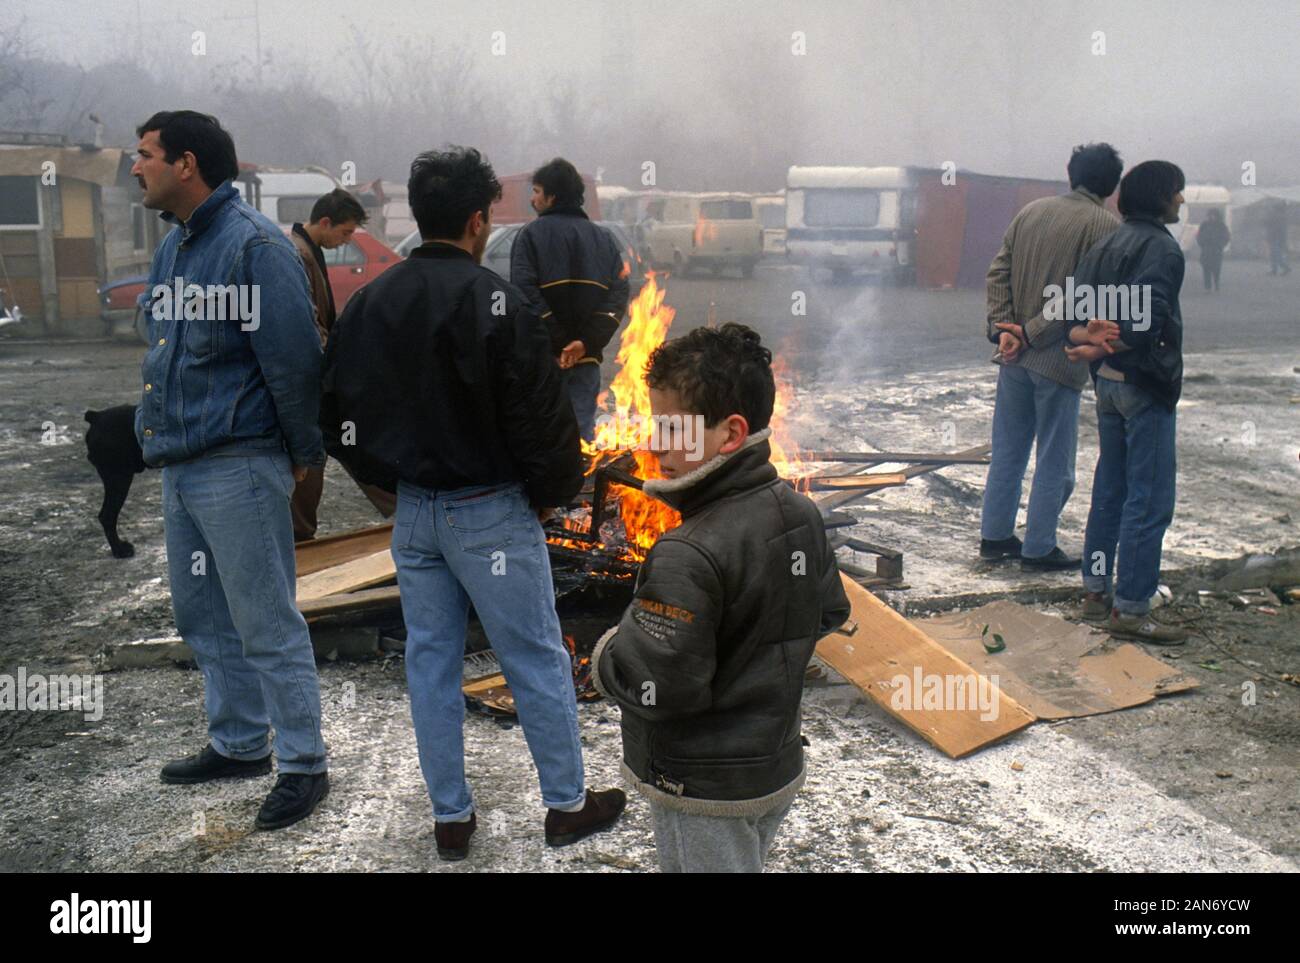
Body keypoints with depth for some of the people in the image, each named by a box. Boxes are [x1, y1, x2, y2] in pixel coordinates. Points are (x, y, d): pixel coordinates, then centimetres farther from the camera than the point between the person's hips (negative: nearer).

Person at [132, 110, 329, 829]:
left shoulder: (253, 246, -16)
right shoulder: (172, 248, 14)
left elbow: (293, 359, -18)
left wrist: (305, 455, -11)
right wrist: (164, 433, 19)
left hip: (239, 469, -10)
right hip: (179, 467, 10)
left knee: (266, 626, -3)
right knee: (203, 616, 18)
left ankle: (304, 766, 10)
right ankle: (239, 744, 33)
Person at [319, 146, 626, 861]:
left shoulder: (369, 302, 4)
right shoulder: (492, 301, -17)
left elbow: (338, 418, 7)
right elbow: (541, 419, -18)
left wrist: (397, 481, 15)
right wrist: (553, 492, -1)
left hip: (413, 513, 6)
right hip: (491, 513, -6)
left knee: (430, 662, 14)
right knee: (537, 661, 7)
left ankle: (450, 816, 24)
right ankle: (568, 804, 20)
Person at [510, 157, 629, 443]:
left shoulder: (532, 234, -1)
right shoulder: (603, 238, 13)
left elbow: (525, 292, -15)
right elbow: (619, 293, -1)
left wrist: (559, 343, -14)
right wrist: (587, 342, -11)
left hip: (545, 355, -4)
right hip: (587, 356, 4)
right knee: (582, 431, 7)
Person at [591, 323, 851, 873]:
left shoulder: (688, 558, -29)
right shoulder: (801, 513, -4)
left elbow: (653, 685, -29)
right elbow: (828, 613, 10)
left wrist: (606, 655, -10)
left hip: (704, 793, -8)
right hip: (778, 769, 8)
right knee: (747, 862, 24)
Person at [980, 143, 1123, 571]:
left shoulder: (1030, 211, 7)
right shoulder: (1105, 226, -10)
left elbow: (998, 273, 4)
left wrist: (1003, 327, -3)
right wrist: (1031, 334, -14)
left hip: (1015, 355, 6)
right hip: (1059, 359, -6)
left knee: (1008, 451, 16)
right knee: (1054, 460, 6)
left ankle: (994, 536, 23)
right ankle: (1038, 548, 12)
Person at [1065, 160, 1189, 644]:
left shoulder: (1105, 246, 12)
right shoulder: (1162, 248, -14)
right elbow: (1147, 322, -25)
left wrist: (1090, 337, -12)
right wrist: (1103, 346, -13)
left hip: (1108, 382, 9)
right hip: (1146, 385, -9)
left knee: (1109, 490, 16)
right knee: (1149, 500, -4)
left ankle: (1096, 591, 23)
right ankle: (1130, 609, -2)